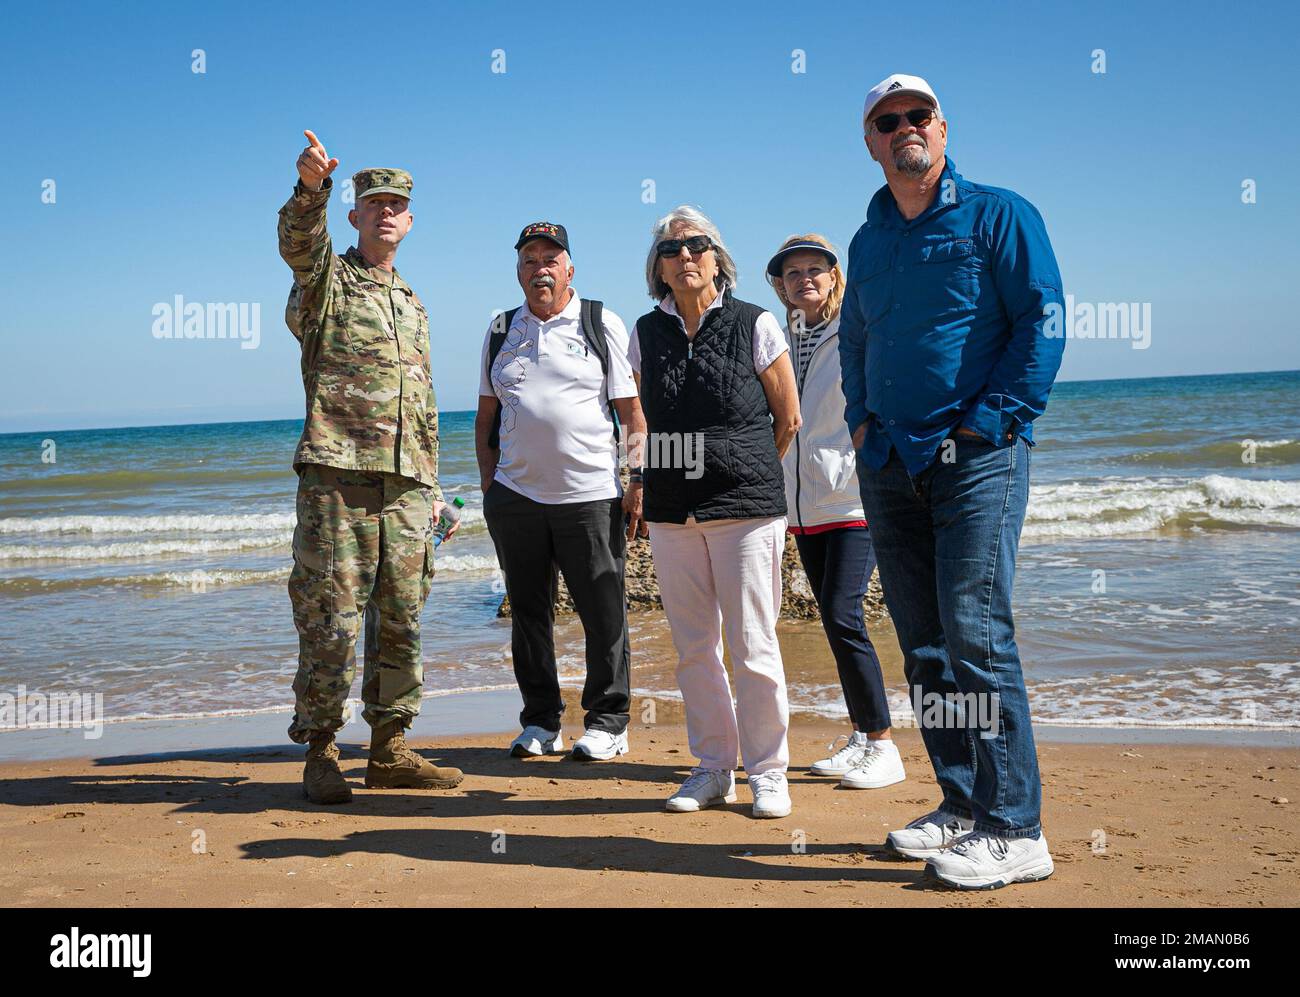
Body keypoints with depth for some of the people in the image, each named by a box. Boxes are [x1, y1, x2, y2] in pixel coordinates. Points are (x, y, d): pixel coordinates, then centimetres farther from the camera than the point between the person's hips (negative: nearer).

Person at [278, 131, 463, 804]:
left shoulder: (413, 305, 23)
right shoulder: (325, 279, 6)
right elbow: (298, 241, -20)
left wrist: (431, 485, 19)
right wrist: (311, 186, -40)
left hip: (405, 483, 6)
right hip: (336, 473, -6)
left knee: (400, 620, 7)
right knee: (329, 617, -5)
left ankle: (390, 750, 16)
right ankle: (320, 753, 5)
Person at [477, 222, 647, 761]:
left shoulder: (603, 324, 4)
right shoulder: (500, 330, 14)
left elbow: (632, 410, 2)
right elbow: (486, 415, 18)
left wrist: (637, 484, -5)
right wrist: (488, 483, 9)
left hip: (591, 494, -3)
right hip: (515, 494, 3)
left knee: (604, 611, 0)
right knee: (528, 610, 8)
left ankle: (606, 722, 12)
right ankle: (540, 721, 19)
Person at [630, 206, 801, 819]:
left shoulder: (754, 325, -2)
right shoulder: (646, 333, 8)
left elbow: (788, 418, 5)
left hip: (746, 508, -4)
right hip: (671, 510, 4)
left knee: (752, 646, -3)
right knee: (692, 648, 8)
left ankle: (768, 772, 11)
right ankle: (712, 768, 20)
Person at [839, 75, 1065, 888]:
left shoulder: (999, 216, 1)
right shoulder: (869, 240, 17)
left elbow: (1041, 321, -6)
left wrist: (993, 419, -12)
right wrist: (861, 419, 14)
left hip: (976, 457, -6)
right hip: (890, 466, 6)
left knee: (975, 631, -12)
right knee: (923, 643, 7)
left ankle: (1014, 829, -5)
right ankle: (963, 804, 18)